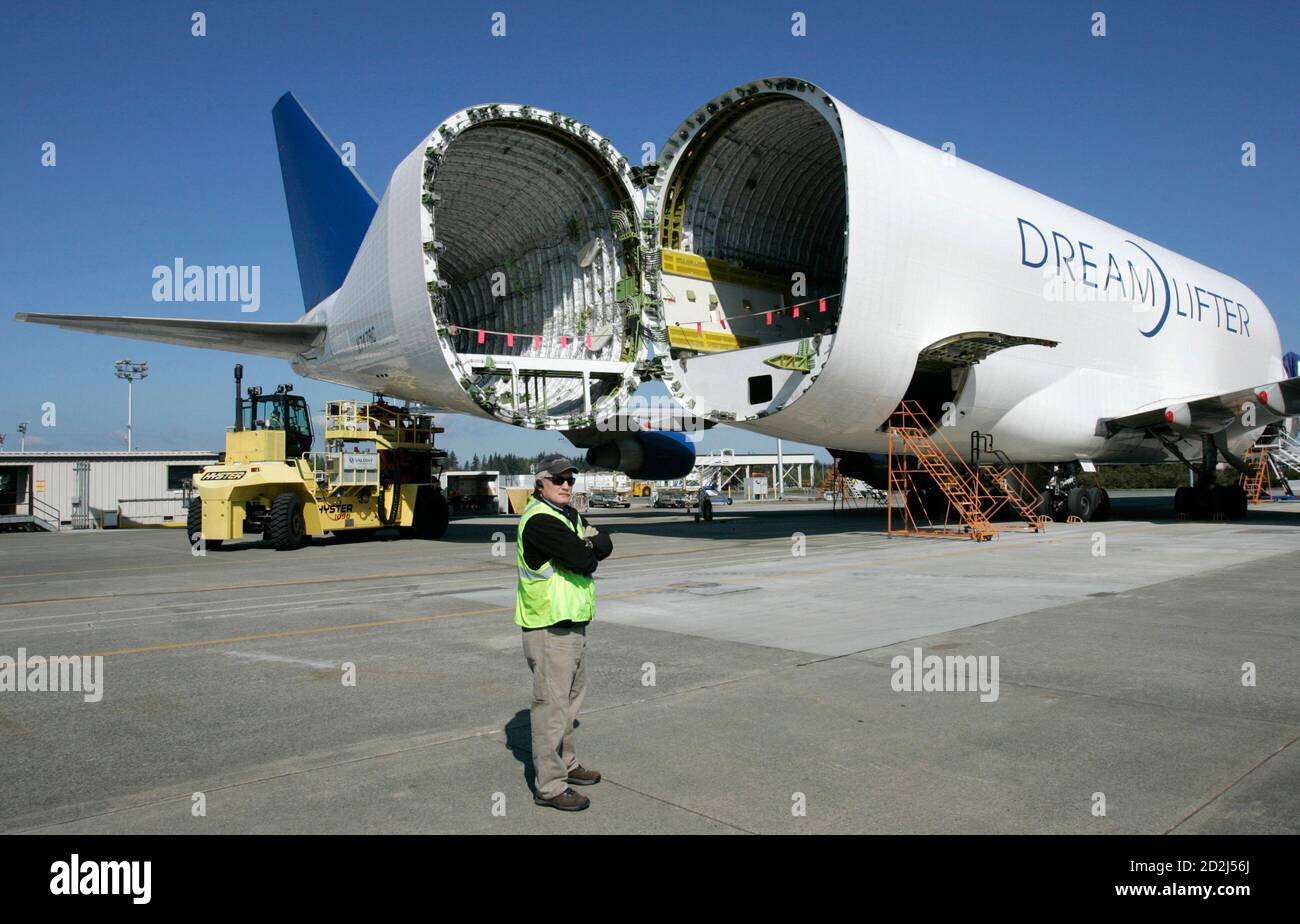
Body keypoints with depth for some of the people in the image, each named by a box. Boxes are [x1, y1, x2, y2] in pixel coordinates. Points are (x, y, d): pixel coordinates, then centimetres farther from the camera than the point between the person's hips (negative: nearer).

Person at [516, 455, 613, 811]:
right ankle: (550, 786, 3)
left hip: (574, 624, 10)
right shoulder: (539, 520, -17)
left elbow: (605, 546, 5)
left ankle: (565, 764, 35)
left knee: (569, 701, 21)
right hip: (550, 629, -10)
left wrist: (588, 543, -14)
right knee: (551, 705, -5)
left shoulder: (570, 515, 15)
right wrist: (590, 548, -1)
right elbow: (583, 559, -22)